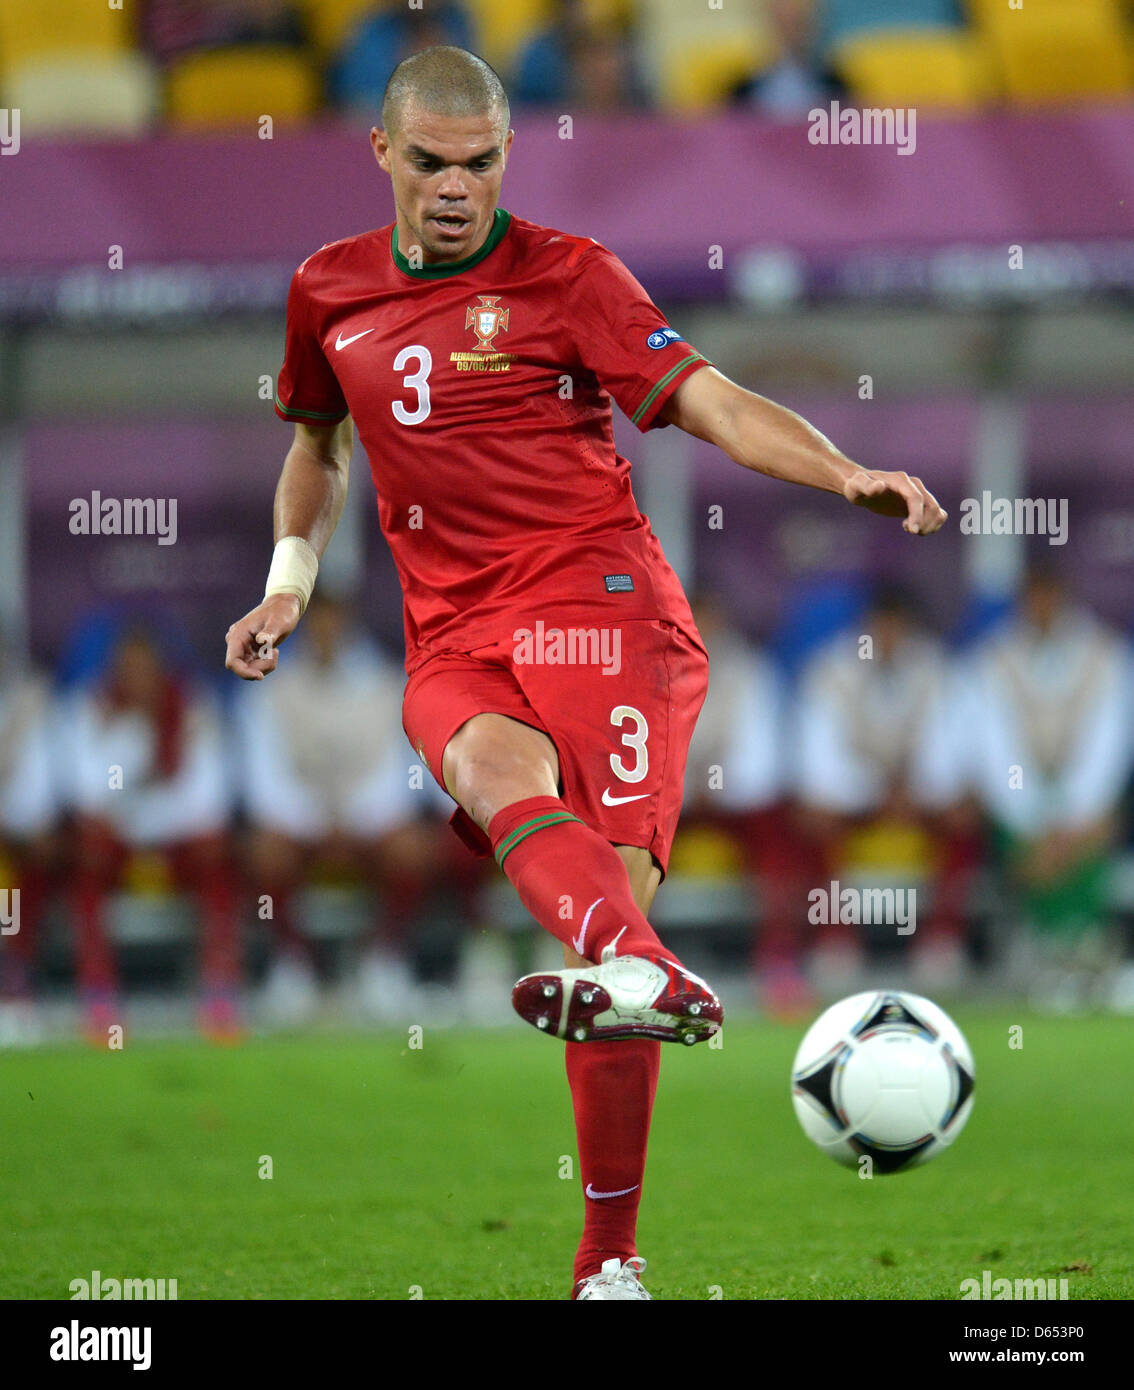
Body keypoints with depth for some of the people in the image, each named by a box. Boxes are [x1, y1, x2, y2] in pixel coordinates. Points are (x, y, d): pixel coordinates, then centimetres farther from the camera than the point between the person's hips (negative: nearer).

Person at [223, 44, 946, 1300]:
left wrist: (849, 477, -20)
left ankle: (609, 1254, -15)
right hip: (451, 638, 3)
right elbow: (318, 439, 35)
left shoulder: (565, 274, 3)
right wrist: (289, 581, 23)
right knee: (496, 768, -33)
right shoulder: (330, 290, 15)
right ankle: (642, 972, -64)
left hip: (594, 597, -3)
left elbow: (710, 402, -6)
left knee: (616, 872, -19)